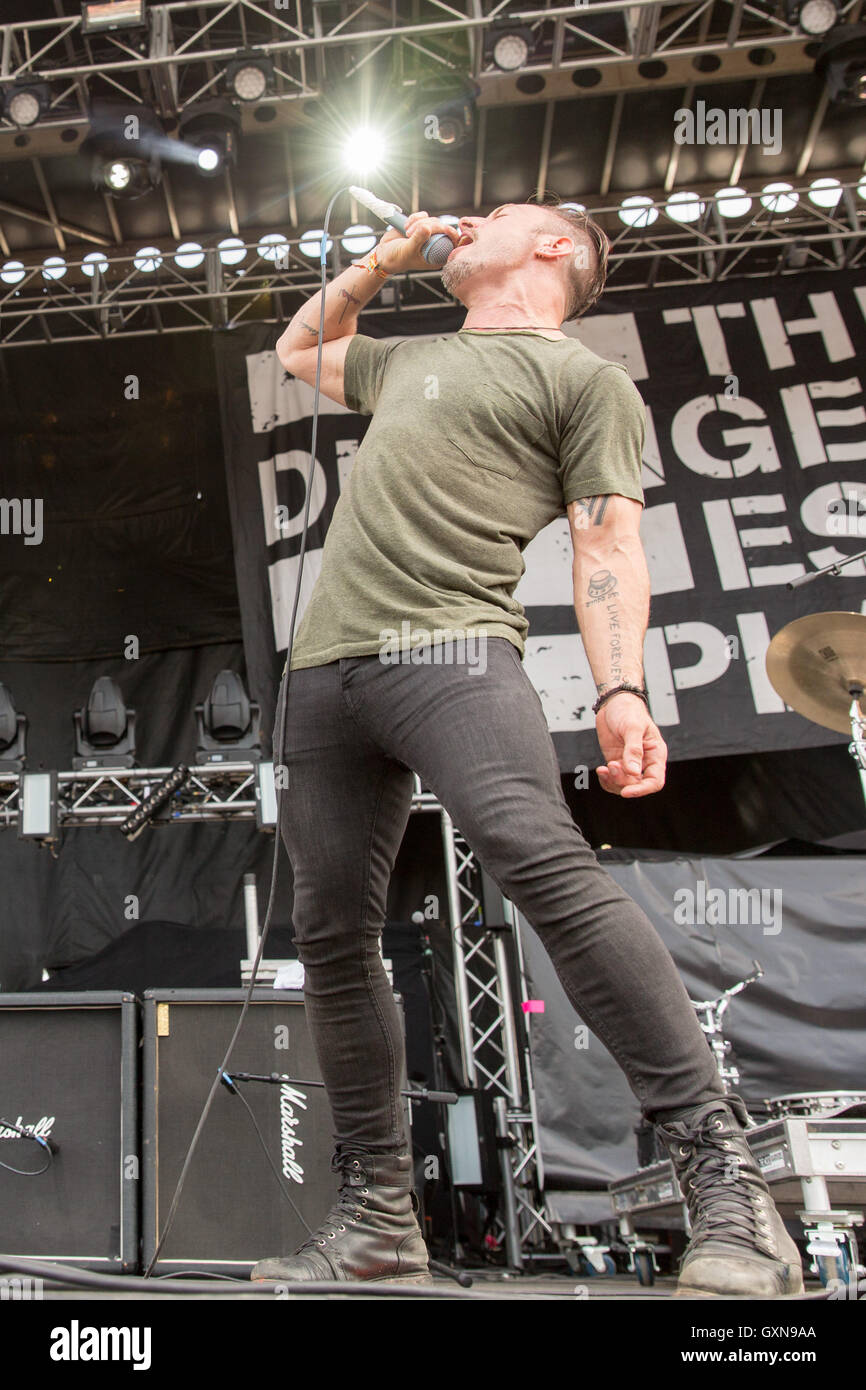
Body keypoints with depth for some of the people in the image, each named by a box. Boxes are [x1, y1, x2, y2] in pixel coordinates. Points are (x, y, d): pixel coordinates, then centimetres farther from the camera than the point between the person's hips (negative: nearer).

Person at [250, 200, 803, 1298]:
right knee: (332, 934, 1)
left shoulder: (584, 376, 12)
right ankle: (377, 1219, 12)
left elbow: (607, 544, 0)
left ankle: (724, 1180, -19)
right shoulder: (411, 362, 32)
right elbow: (301, 349, 50)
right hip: (326, 665, 7)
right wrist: (383, 260, 38)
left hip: (450, 648, -7)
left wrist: (621, 691, -16)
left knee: (544, 864, -28)